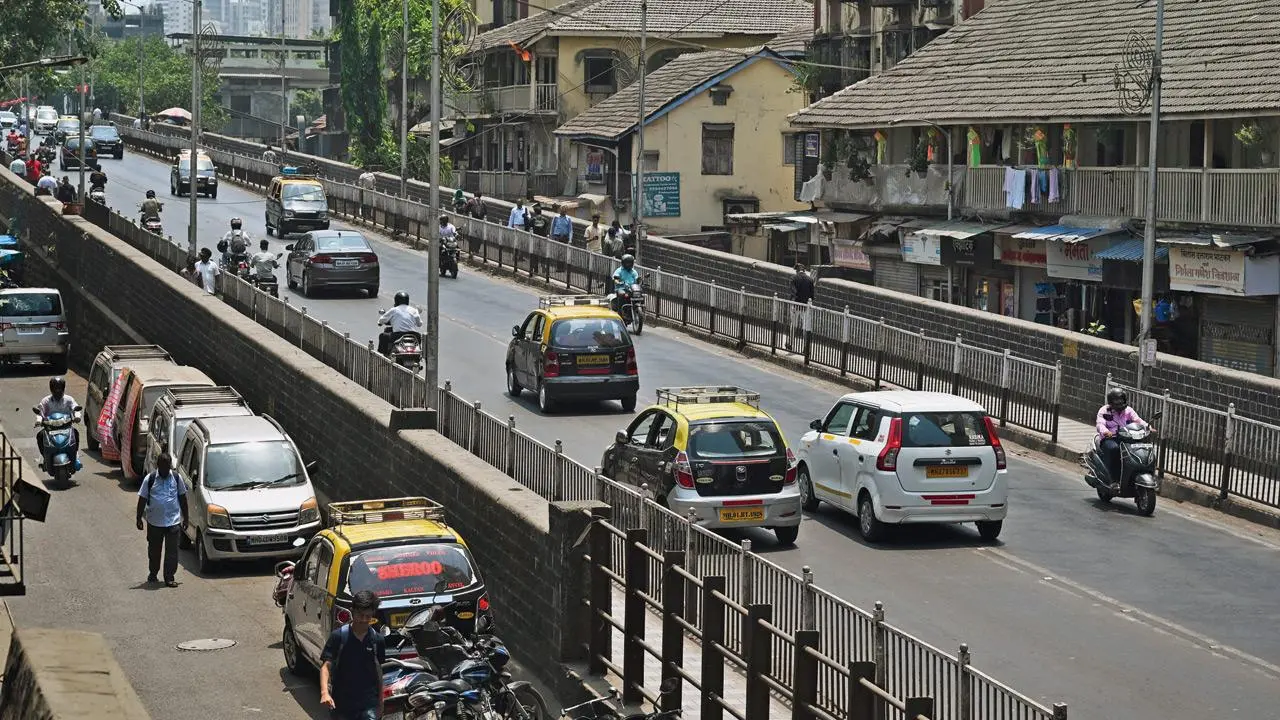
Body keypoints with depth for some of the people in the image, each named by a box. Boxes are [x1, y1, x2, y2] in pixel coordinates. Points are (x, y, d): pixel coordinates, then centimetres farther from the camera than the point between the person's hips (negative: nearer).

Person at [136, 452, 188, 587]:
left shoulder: (176, 478, 2)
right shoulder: (150, 479, -3)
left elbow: (182, 498, 10)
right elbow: (142, 499, 1)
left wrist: (185, 518, 11)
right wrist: (139, 519, -2)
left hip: (173, 521, 0)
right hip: (154, 522, 0)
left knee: (172, 551, -3)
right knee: (154, 550, 13)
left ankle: (169, 577, 3)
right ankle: (152, 573, 32)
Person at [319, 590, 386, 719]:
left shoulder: (377, 640, -1)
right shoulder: (338, 637, -10)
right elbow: (326, 666, -15)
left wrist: (380, 702, 13)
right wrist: (324, 692, -31)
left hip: (368, 704, 1)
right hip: (342, 703, -1)